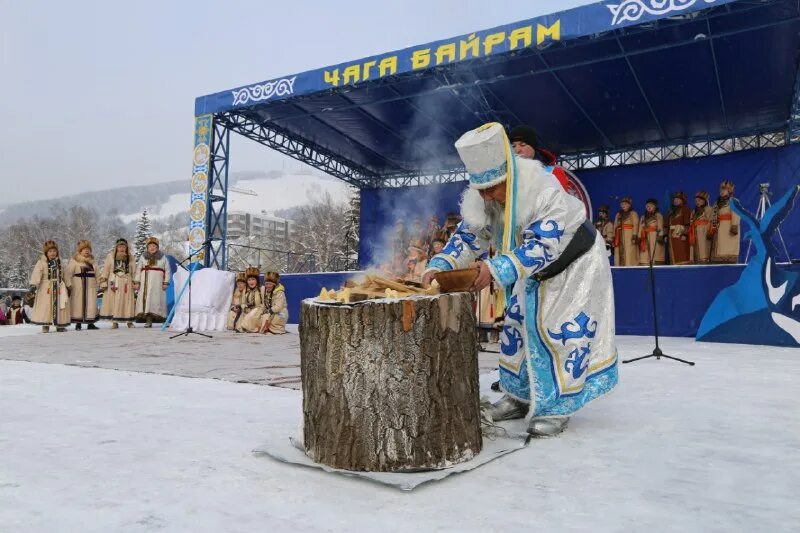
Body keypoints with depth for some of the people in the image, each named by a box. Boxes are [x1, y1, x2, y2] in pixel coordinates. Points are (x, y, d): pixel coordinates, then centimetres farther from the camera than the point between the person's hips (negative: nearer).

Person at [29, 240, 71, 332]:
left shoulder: (59, 262, 13)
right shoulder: (41, 262, -4)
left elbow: (64, 275, 18)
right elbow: (36, 274, -17)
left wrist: (67, 286, 17)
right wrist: (33, 284, -31)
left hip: (59, 287, 4)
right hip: (46, 288, -4)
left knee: (60, 306, 5)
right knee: (46, 306, -5)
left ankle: (60, 325, 14)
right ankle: (45, 325, 2)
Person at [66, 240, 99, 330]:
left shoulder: (92, 261, 15)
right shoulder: (74, 261, -1)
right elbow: (69, 273, -6)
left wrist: (97, 284, 14)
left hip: (91, 286, 4)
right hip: (78, 286, -4)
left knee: (91, 304, -1)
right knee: (78, 304, 2)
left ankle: (90, 323, 6)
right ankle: (78, 323, 10)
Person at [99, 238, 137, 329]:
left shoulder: (130, 257, 10)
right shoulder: (110, 256, 6)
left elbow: (134, 271, 10)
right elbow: (105, 269, 4)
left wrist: (135, 283, 4)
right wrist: (103, 282, -2)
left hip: (126, 283, 1)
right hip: (113, 282, 0)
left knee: (127, 301, 0)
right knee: (113, 302, -3)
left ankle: (129, 321, 7)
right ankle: (114, 322, 1)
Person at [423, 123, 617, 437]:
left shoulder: (547, 193, -36)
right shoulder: (482, 198, -15)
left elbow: (542, 247, -41)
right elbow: (468, 237, -10)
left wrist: (496, 270, -51)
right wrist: (439, 266, -26)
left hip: (574, 264, -7)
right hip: (531, 272, 7)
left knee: (562, 330, -12)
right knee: (517, 327, 8)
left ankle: (556, 407, 2)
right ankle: (520, 396, 23)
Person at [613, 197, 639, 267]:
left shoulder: (633, 213, 6)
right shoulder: (618, 215, 21)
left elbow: (635, 225, -5)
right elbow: (615, 226, 16)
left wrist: (634, 235, -18)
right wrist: (614, 237, 5)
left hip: (629, 236, -5)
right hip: (620, 237, 5)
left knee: (630, 254, -12)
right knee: (620, 254, -1)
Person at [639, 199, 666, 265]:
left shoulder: (658, 215, 9)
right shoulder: (643, 217, 22)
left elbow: (660, 227, -4)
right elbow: (640, 228, 14)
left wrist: (660, 235, -18)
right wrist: (639, 238, 2)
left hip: (655, 238, -4)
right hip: (645, 239, 4)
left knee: (655, 256, -14)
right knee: (645, 257, -6)